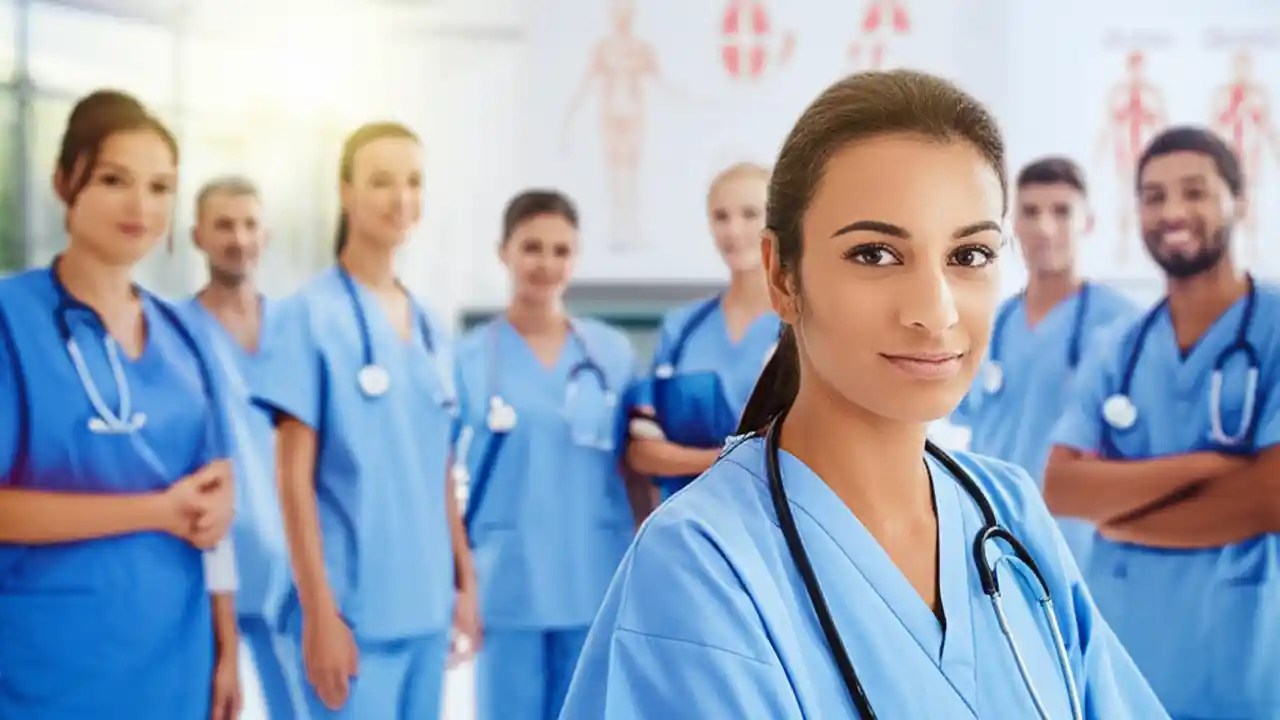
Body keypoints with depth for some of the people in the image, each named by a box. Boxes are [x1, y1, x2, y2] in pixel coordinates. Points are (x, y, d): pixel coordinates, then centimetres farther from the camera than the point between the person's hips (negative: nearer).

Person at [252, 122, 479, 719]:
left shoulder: (429, 329, 12)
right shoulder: (308, 315, -7)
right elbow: (294, 476, -10)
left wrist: (465, 580, 13)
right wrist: (319, 611, -14)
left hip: (426, 605, 6)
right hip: (353, 606, -6)